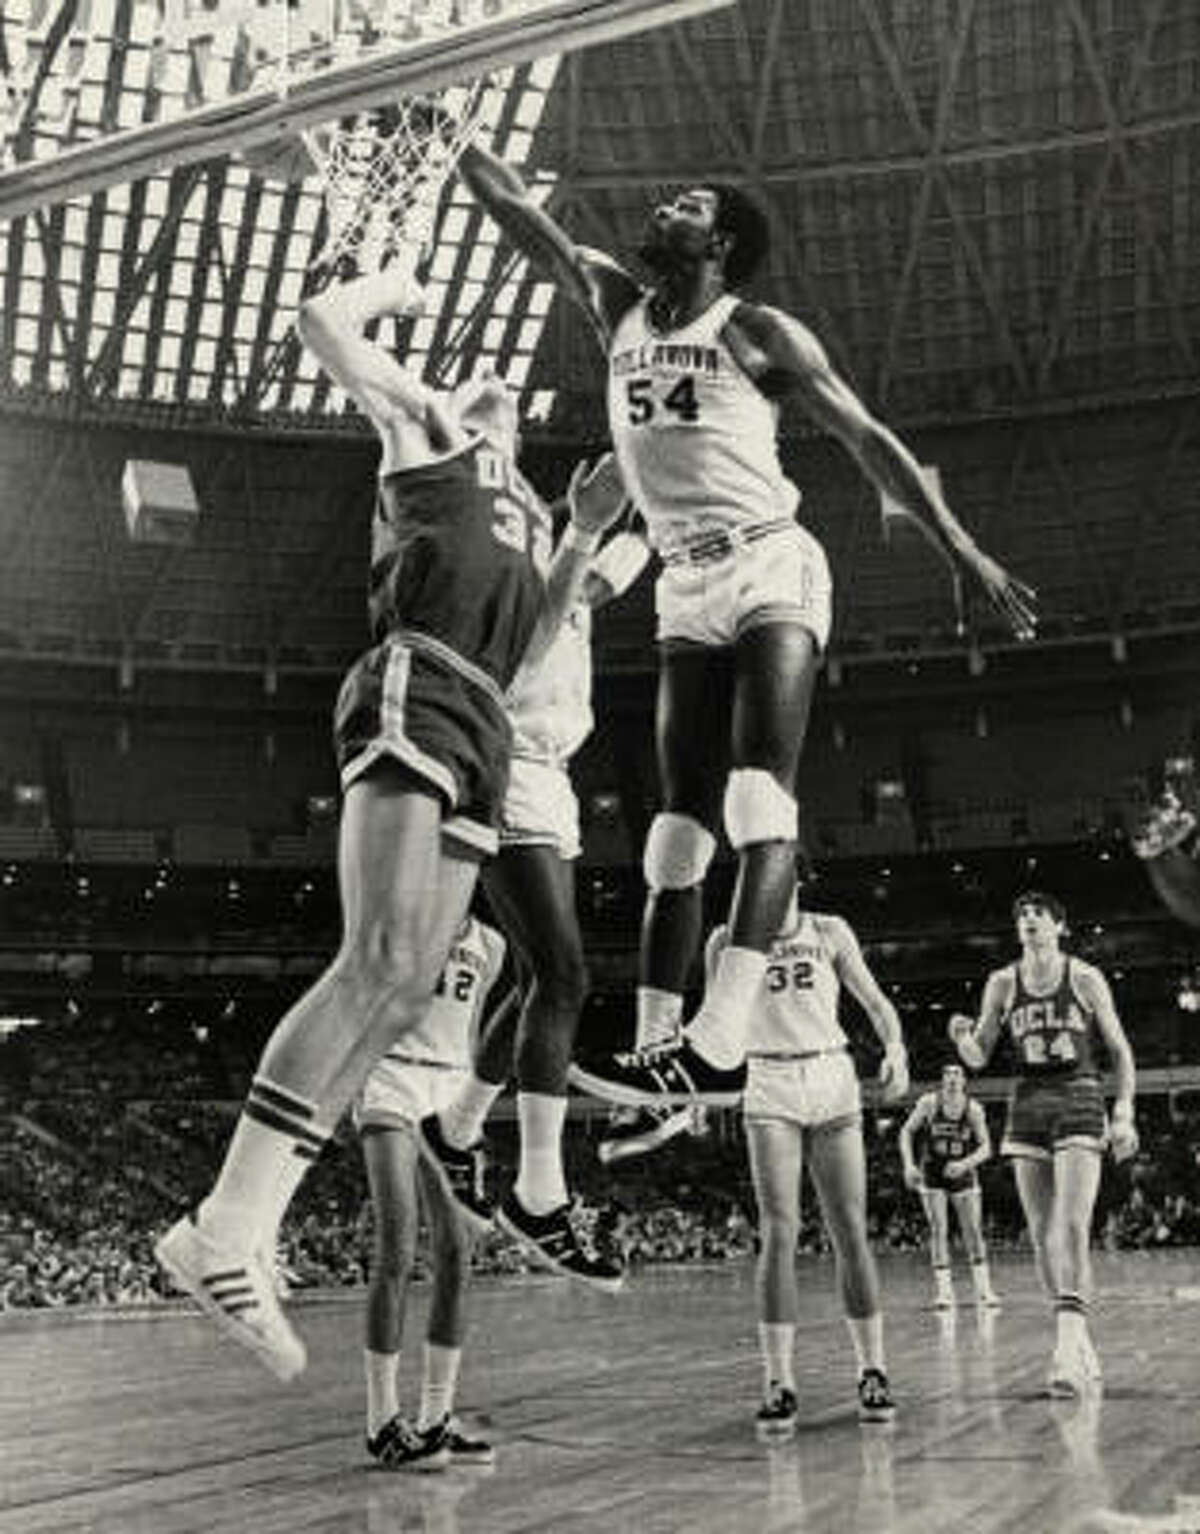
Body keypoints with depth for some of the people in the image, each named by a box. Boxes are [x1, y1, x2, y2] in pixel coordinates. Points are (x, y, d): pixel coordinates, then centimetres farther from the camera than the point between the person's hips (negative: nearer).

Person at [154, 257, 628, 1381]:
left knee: (408, 989, -2)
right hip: (413, 688, -8)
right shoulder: (425, 425, 16)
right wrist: (396, 285, 23)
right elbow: (321, 322, 5)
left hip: (482, 728, 8)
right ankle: (222, 1231, -23)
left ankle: (243, 1237, -1)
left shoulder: (526, 511, 35)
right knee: (380, 959, -23)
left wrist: (584, 536, 22)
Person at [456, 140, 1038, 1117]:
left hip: (770, 569, -6)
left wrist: (962, 550, -5)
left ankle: (721, 1042, -31)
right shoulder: (616, 306, 14)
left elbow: (867, 437, -1)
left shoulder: (760, 334, -1)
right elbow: (514, 206, 16)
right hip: (686, 588, 6)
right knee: (682, 816, 1)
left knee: (761, 794, -20)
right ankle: (657, 1040, 1)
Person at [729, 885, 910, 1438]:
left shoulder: (830, 932, 4)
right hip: (770, 1088, -1)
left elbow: (874, 1000, 5)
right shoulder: (729, 941, 3)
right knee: (778, 1234, -10)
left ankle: (872, 1370, 12)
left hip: (832, 1083, 1)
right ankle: (779, 1384, -7)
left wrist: (895, 1049, -11)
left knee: (850, 1232, 1)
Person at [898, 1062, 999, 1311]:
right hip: (932, 1176, -1)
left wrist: (965, 1164, -27)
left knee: (973, 1231, -1)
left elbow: (986, 1148, -10)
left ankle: (983, 1291, 9)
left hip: (963, 1176, 1)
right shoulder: (929, 1103, -11)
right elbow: (906, 1132, -2)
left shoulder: (974, 1109, -11)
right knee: (938, 1230, -7)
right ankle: (943, 1290, -5)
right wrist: (908, 1165, -13)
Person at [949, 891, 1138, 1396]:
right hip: (1028, 1105, 4)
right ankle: (1081, 1348, 15)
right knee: (1042, 1235, 4)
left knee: (1072, 1226, -17)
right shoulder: (1002, 984, 6)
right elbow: (978, 1058, 8)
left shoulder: (1085, 979, 0)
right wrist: (961, 1036, -14)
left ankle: (1067, 1347, -21)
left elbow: (1120, 1051, 5)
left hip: (1080, 1103, -3)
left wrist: (1124, 1112, -4)